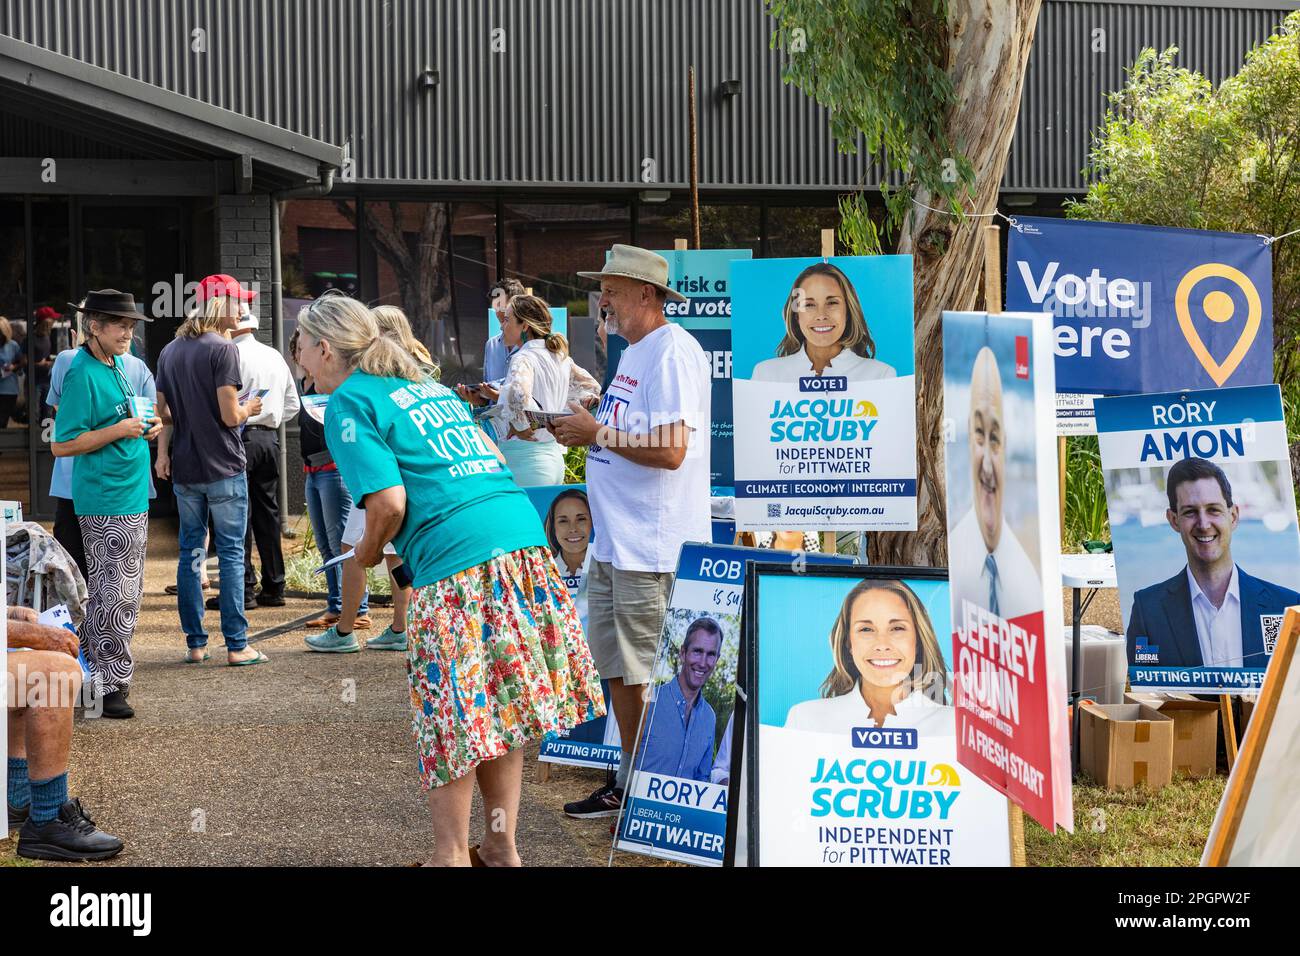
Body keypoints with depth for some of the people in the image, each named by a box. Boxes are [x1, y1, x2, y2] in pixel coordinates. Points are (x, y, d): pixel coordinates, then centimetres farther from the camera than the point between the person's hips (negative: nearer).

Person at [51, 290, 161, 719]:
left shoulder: (116, 366, 12)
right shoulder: (82, 374, -15)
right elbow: (61, 444, -17)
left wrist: (145, 426, 6)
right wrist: (119, 430, -21)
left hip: (131, 499, 9)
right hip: (106, 503, -9)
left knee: (119, 594, 16)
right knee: (116, 597, -6)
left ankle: (97, 675, 26)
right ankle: (109, 687, 1)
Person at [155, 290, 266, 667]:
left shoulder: (170, 351, 9)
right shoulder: (223, 349, -12)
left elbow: (164, 412, 10)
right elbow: (230, 416, -16)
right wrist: (249, 408, 4)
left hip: (184, 470, 6)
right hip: (223, 468, -6)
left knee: (191, 552, 11)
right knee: (231, 554, 0)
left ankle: (195, 644, 13)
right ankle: (236, 645, 0)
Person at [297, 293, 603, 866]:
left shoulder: (349, 403, 0)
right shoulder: (429, 386, 24)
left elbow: (388, 501, -12)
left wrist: (368, 552, 8)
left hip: (456, 561, -8)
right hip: (523, 538, 8)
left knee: (451, 717, 4)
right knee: (497, 709, 15)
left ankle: (452, 856, 14)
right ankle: (501, 847, 23)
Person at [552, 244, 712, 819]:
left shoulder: (672, 352, -16)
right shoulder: (634, 353, 17)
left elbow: (670, 449, -24)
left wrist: (597, 433, -15)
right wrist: (584, 426, 9)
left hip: (652, 548, -10)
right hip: (613, 541, 10)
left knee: (655, 675, -3)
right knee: (616, 665, 15)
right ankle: (630, 783, 26)